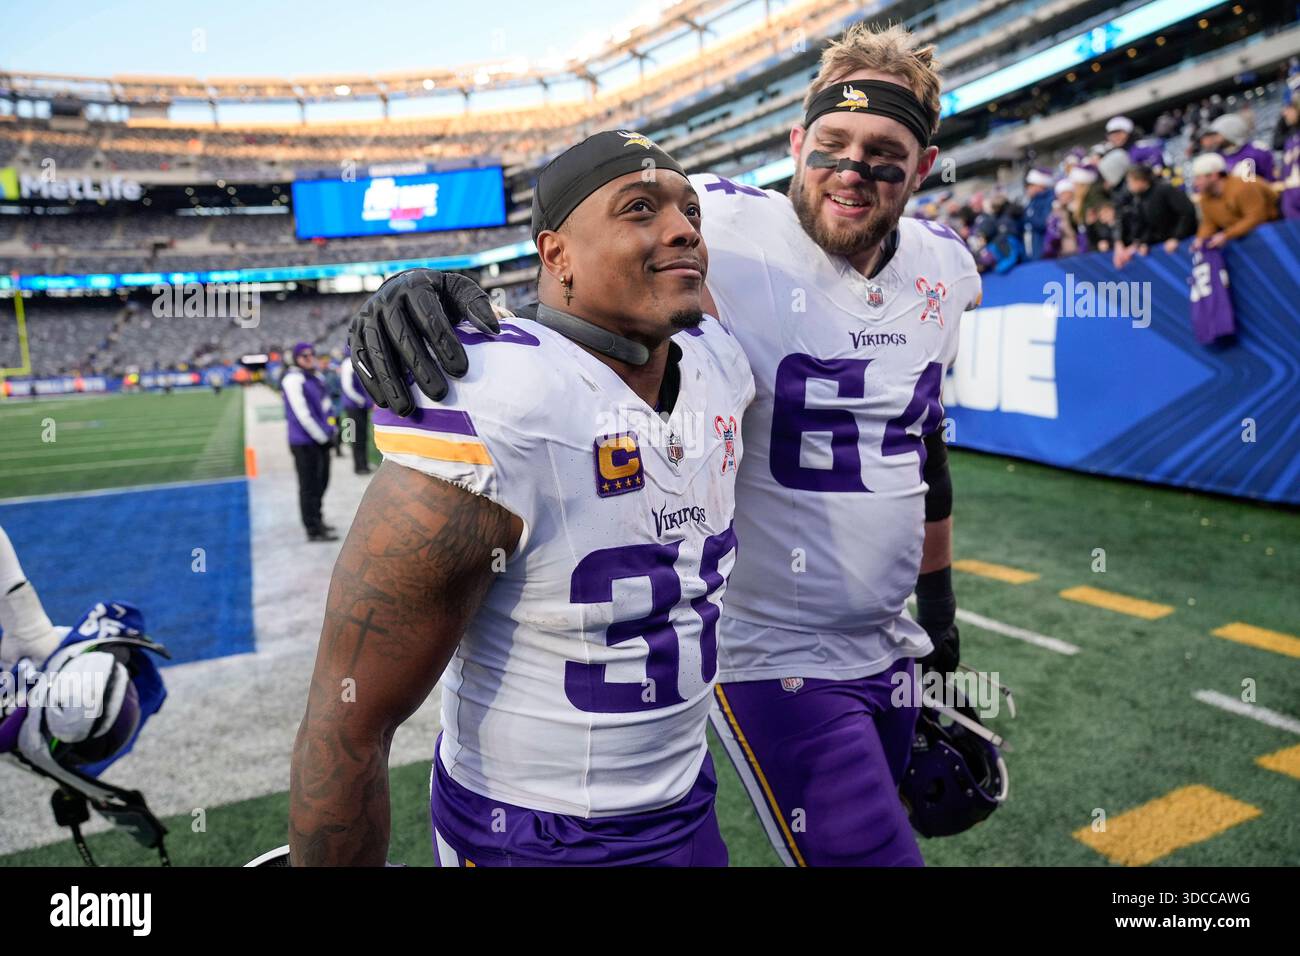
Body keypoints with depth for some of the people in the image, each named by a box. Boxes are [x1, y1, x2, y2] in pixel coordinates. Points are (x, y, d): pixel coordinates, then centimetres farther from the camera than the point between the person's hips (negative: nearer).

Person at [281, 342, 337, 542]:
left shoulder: (316, 376, 13)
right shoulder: (293, 379, -13)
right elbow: (302, 414, -18)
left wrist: (327, 431, 8)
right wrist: (322, 437, -14)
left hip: (321, 438, 9)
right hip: (305, 441, -9)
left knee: (321, 482, 19)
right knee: (309, 486, -3)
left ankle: (316, 520, 35)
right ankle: (313, 530, 3)